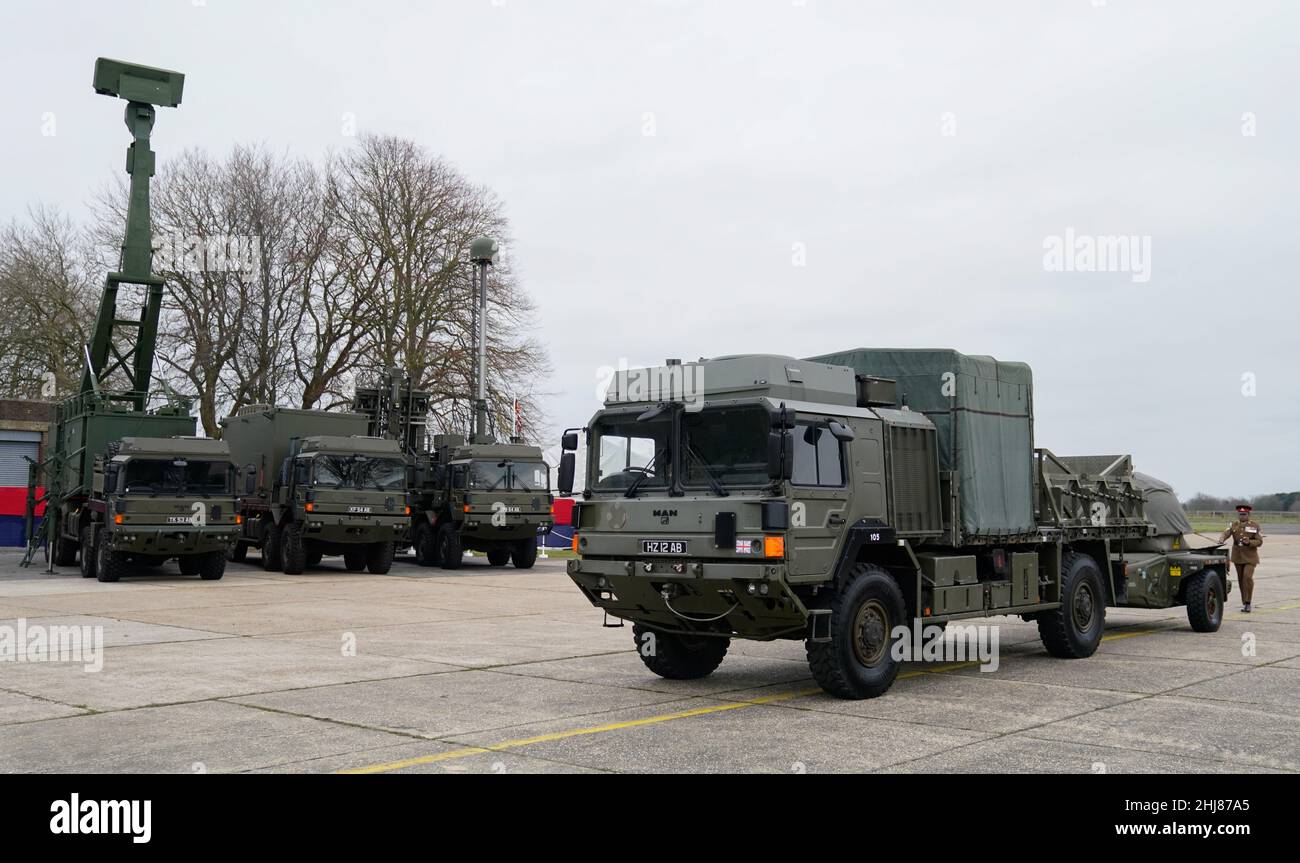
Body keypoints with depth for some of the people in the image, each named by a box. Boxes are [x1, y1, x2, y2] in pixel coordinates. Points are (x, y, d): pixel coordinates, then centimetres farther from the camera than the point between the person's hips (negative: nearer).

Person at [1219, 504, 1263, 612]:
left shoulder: (1255, 526, -1)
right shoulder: (1234, 525, 6)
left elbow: (1259, 541, -5)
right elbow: (1225, 533, -10)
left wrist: (1249, 542, -24)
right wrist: (1221, 539, -32)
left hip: (1250, 557, -3)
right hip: (1237, 556, 3)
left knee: (1248, 577, -18)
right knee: (1241, 579, 9)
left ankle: (1247, 602, -11)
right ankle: (1244, 602, 21)